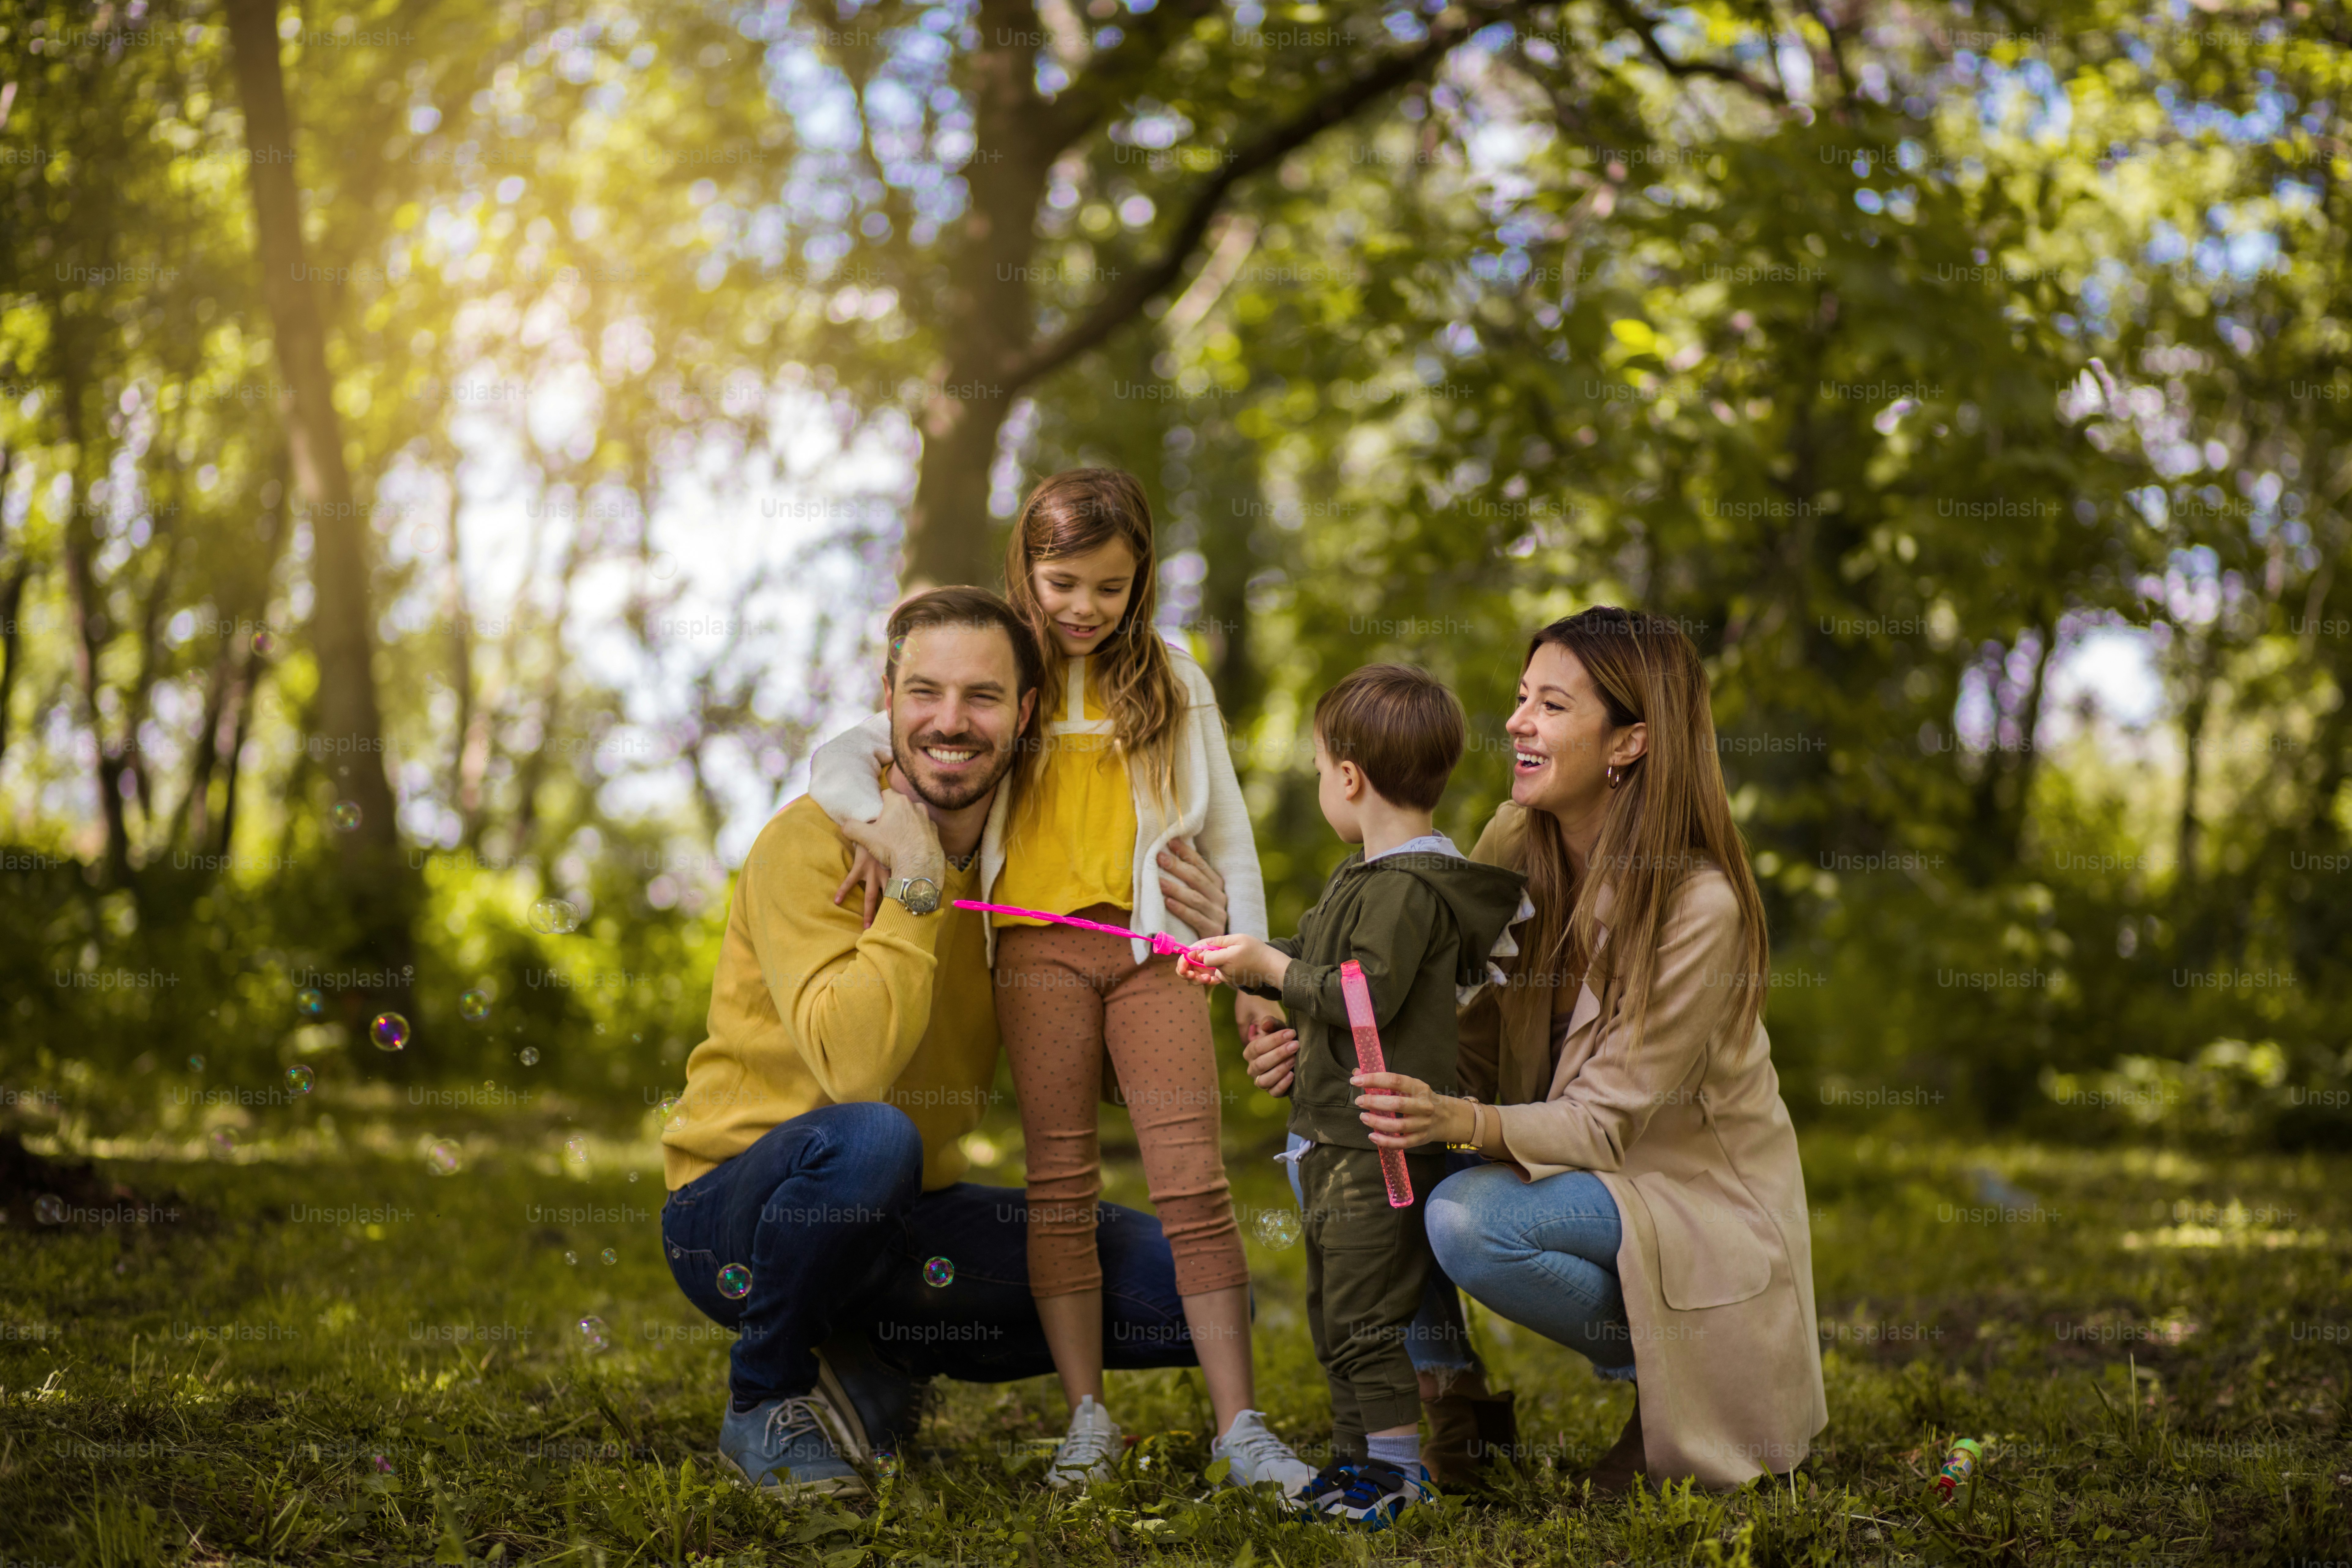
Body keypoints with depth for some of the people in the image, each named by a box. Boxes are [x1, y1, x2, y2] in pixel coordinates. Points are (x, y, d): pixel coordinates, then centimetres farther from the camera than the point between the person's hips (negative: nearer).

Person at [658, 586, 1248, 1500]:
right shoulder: (812, 841, -17)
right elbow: (853, 1069, -30)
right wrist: (916, 885, -28)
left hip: (904, 1216, 6)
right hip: (739, 1210, -5)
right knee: (871, 1139, -39)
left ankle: (873, 1374, 6)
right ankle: (766, 1401, -10)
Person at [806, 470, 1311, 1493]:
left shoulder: (1171, 681, 12)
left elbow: (1227, 833, 16)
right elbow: (841, 758, 2)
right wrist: (884, 825, -18)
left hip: (1153, 945, 0)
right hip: (1038, 944, 0)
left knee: (1195, 1181, -7)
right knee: (1062, 1185, 0)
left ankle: (1240, 1428, -6)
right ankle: (1087, 1420, 9)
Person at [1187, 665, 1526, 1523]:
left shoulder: (1409, 889, -19)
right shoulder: (1367, 876, 14)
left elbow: (1367, 996, -25)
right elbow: (1326, 968, 27)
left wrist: (1272, 966, -16)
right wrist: (1244, 962, 23)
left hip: (1382, 1142, -11)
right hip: (1337, 1133, 11)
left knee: (1364, 1311, -6)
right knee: (1333, 1309, 17)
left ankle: (1398, 1468, 3)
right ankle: (1355, 1460, 26)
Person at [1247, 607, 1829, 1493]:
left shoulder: (1700, 907, -23)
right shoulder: (1515, 846, -4)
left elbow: (1607, 1120, -22)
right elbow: (1469, 1047, -1)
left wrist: (1461, 1122, -40)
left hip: (1693, 1196, -6)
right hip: (1567, 1163, 6)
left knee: (1470, 1220, -32)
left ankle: (1669, 1366, -7)